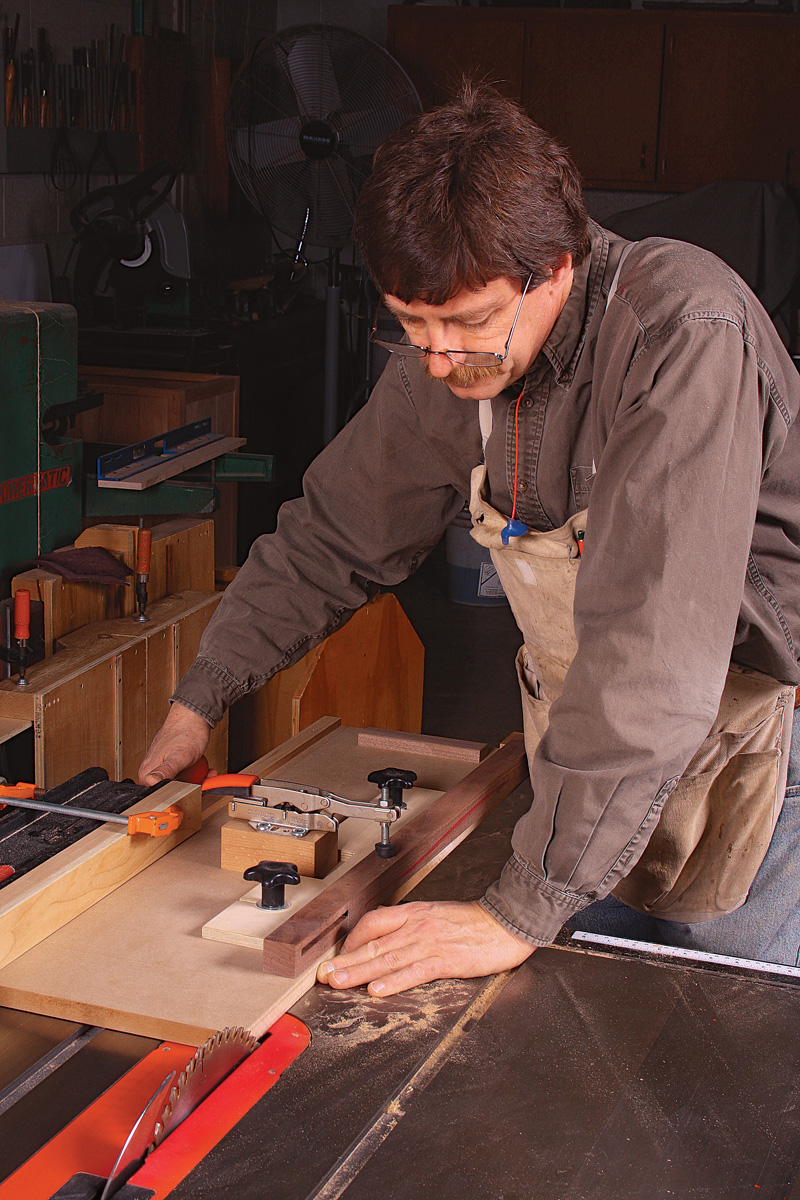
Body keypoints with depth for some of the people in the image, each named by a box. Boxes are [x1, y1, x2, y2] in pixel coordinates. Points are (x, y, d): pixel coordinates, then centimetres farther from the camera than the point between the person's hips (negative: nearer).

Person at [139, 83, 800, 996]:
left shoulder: (686, 336, -30)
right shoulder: (438, 367, -8)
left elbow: (655, 649, -36)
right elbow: (333, 535, 8)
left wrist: (523, 910, -36)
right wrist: (199, 700, 4)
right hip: (595, 752, 5)